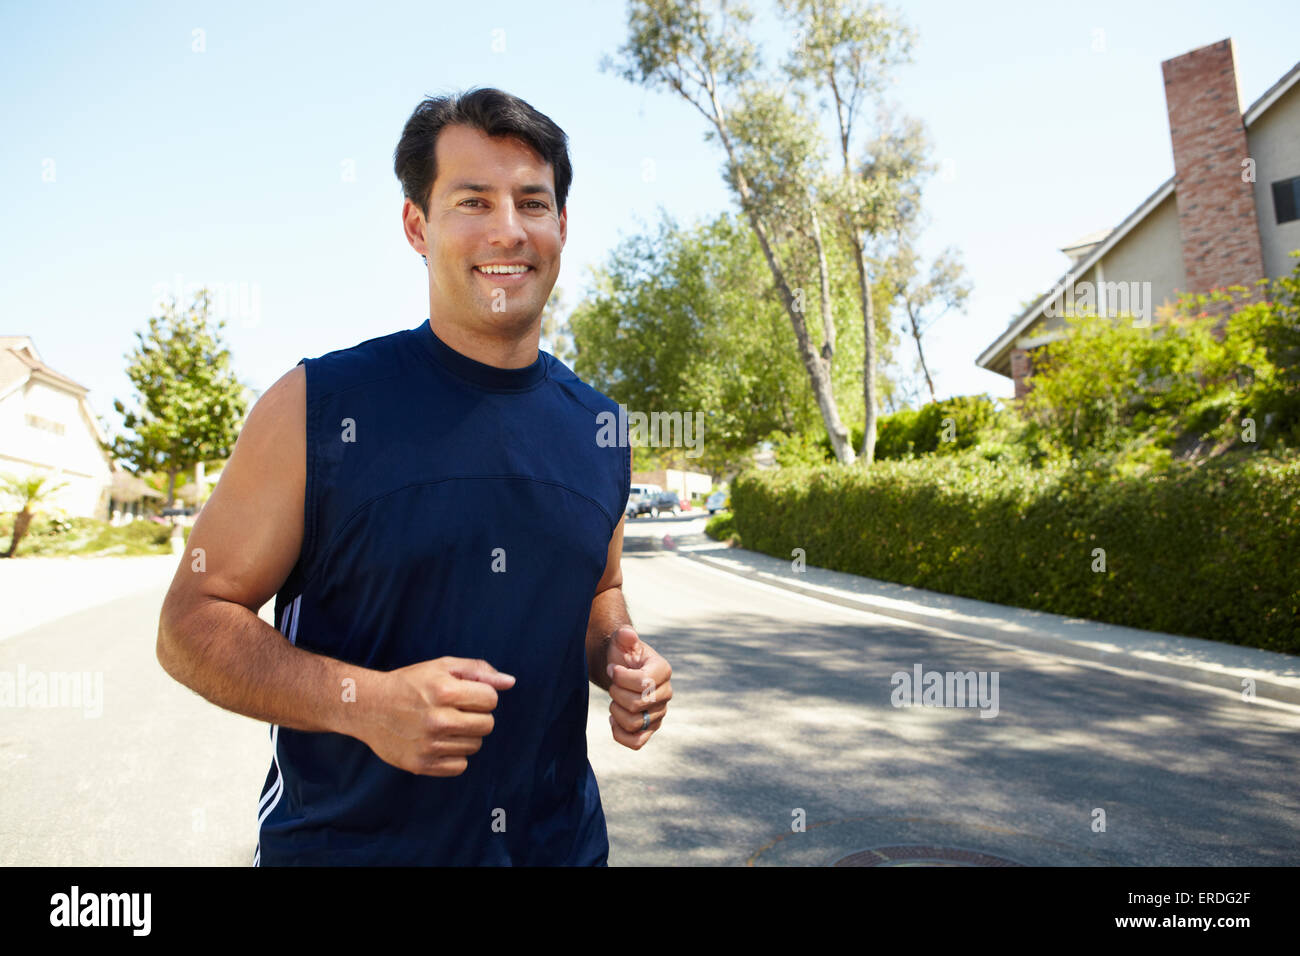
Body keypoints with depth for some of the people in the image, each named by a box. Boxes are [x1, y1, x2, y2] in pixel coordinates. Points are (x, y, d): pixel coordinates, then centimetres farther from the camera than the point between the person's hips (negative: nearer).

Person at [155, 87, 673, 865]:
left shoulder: (598, 426, -1)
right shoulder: (317, 406, -13)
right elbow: (193, 620, -8)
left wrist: (621, 658, -7)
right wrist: (363, 702, -23)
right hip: (345, 839, -3)